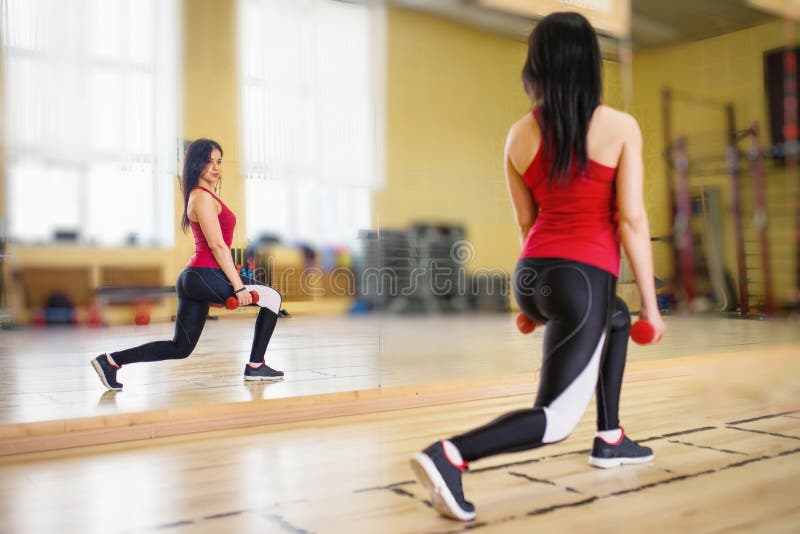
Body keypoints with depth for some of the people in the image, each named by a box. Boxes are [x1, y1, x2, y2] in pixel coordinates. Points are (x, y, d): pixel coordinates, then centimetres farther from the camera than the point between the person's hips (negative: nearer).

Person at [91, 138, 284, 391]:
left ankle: (111, 360, 11)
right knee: (271, 297, -1)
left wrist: (218, 290, 25)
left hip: (192, 277, 10)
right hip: (204, 275, -10)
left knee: (180, 347, 13)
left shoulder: (201, 195, 22)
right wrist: (238, 285, -16)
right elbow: (218, 246, -16)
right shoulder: (203, 197, -9)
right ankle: (255, 367, 2)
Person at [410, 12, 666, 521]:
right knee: (556, 420, 1)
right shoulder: (620, 127, -5)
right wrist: (651, 303, 1)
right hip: (584, 278, -6)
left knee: (617, 319, 35)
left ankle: (610, 440, 35)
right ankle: (450, 455, -21)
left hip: (533, 275, 6)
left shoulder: (520, 135, 6)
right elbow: (632, 221, -8)